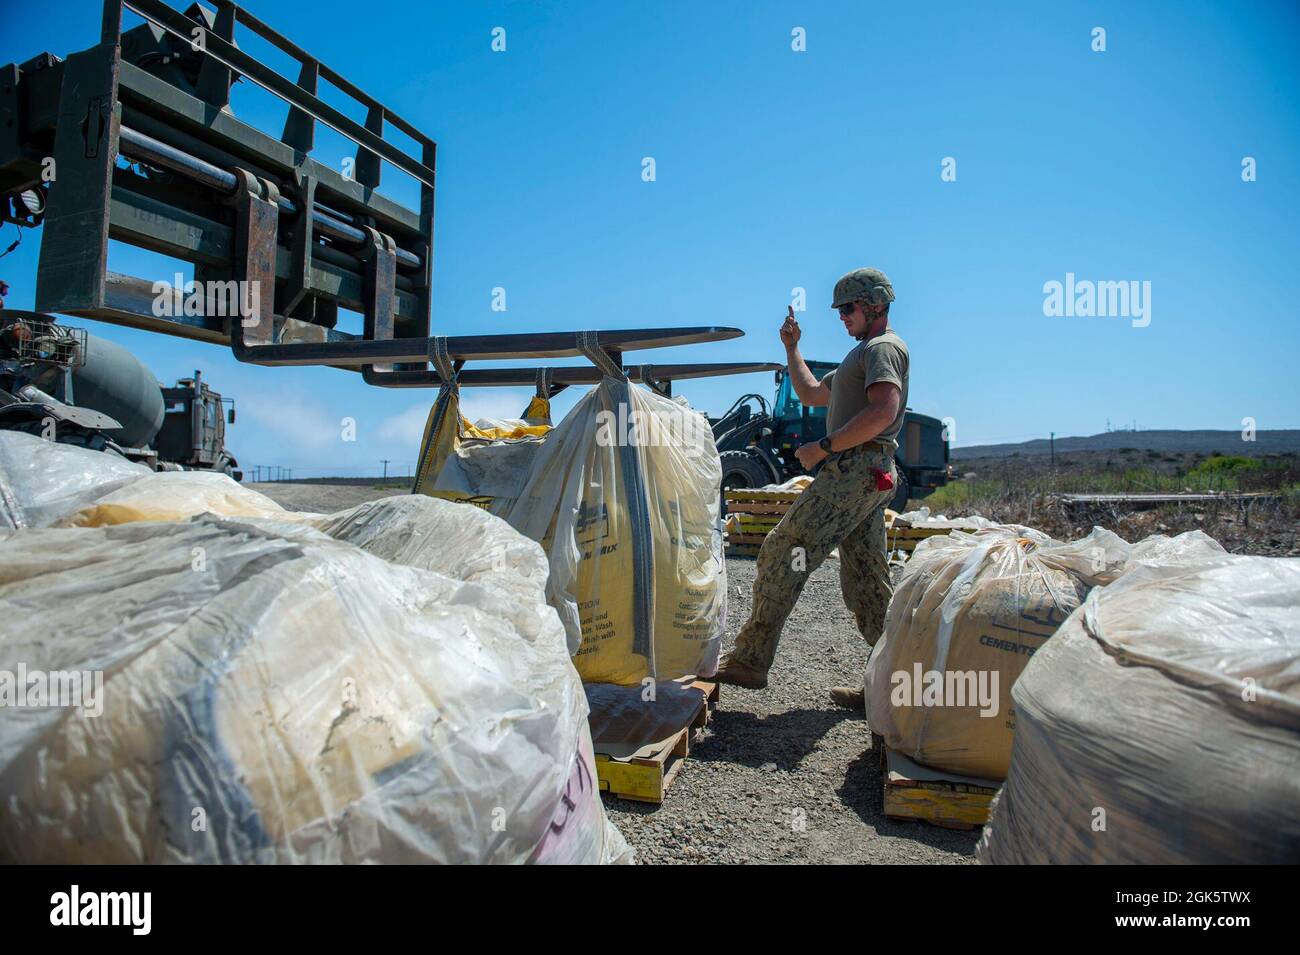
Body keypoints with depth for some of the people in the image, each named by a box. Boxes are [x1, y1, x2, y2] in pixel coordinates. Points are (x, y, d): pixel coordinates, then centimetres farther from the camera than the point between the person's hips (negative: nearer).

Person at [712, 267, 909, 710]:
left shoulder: (884, 347, -3)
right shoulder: (861, 356, 29)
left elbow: (883, 413, -20)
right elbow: (812, 394, 34)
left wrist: (822, 447, -18)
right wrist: (792, 347, 27)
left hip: (856, 467, -11)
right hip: (865, 474, 11)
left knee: (782, 551, -12)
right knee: (866, 582, 9)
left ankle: (750, 659, -10)